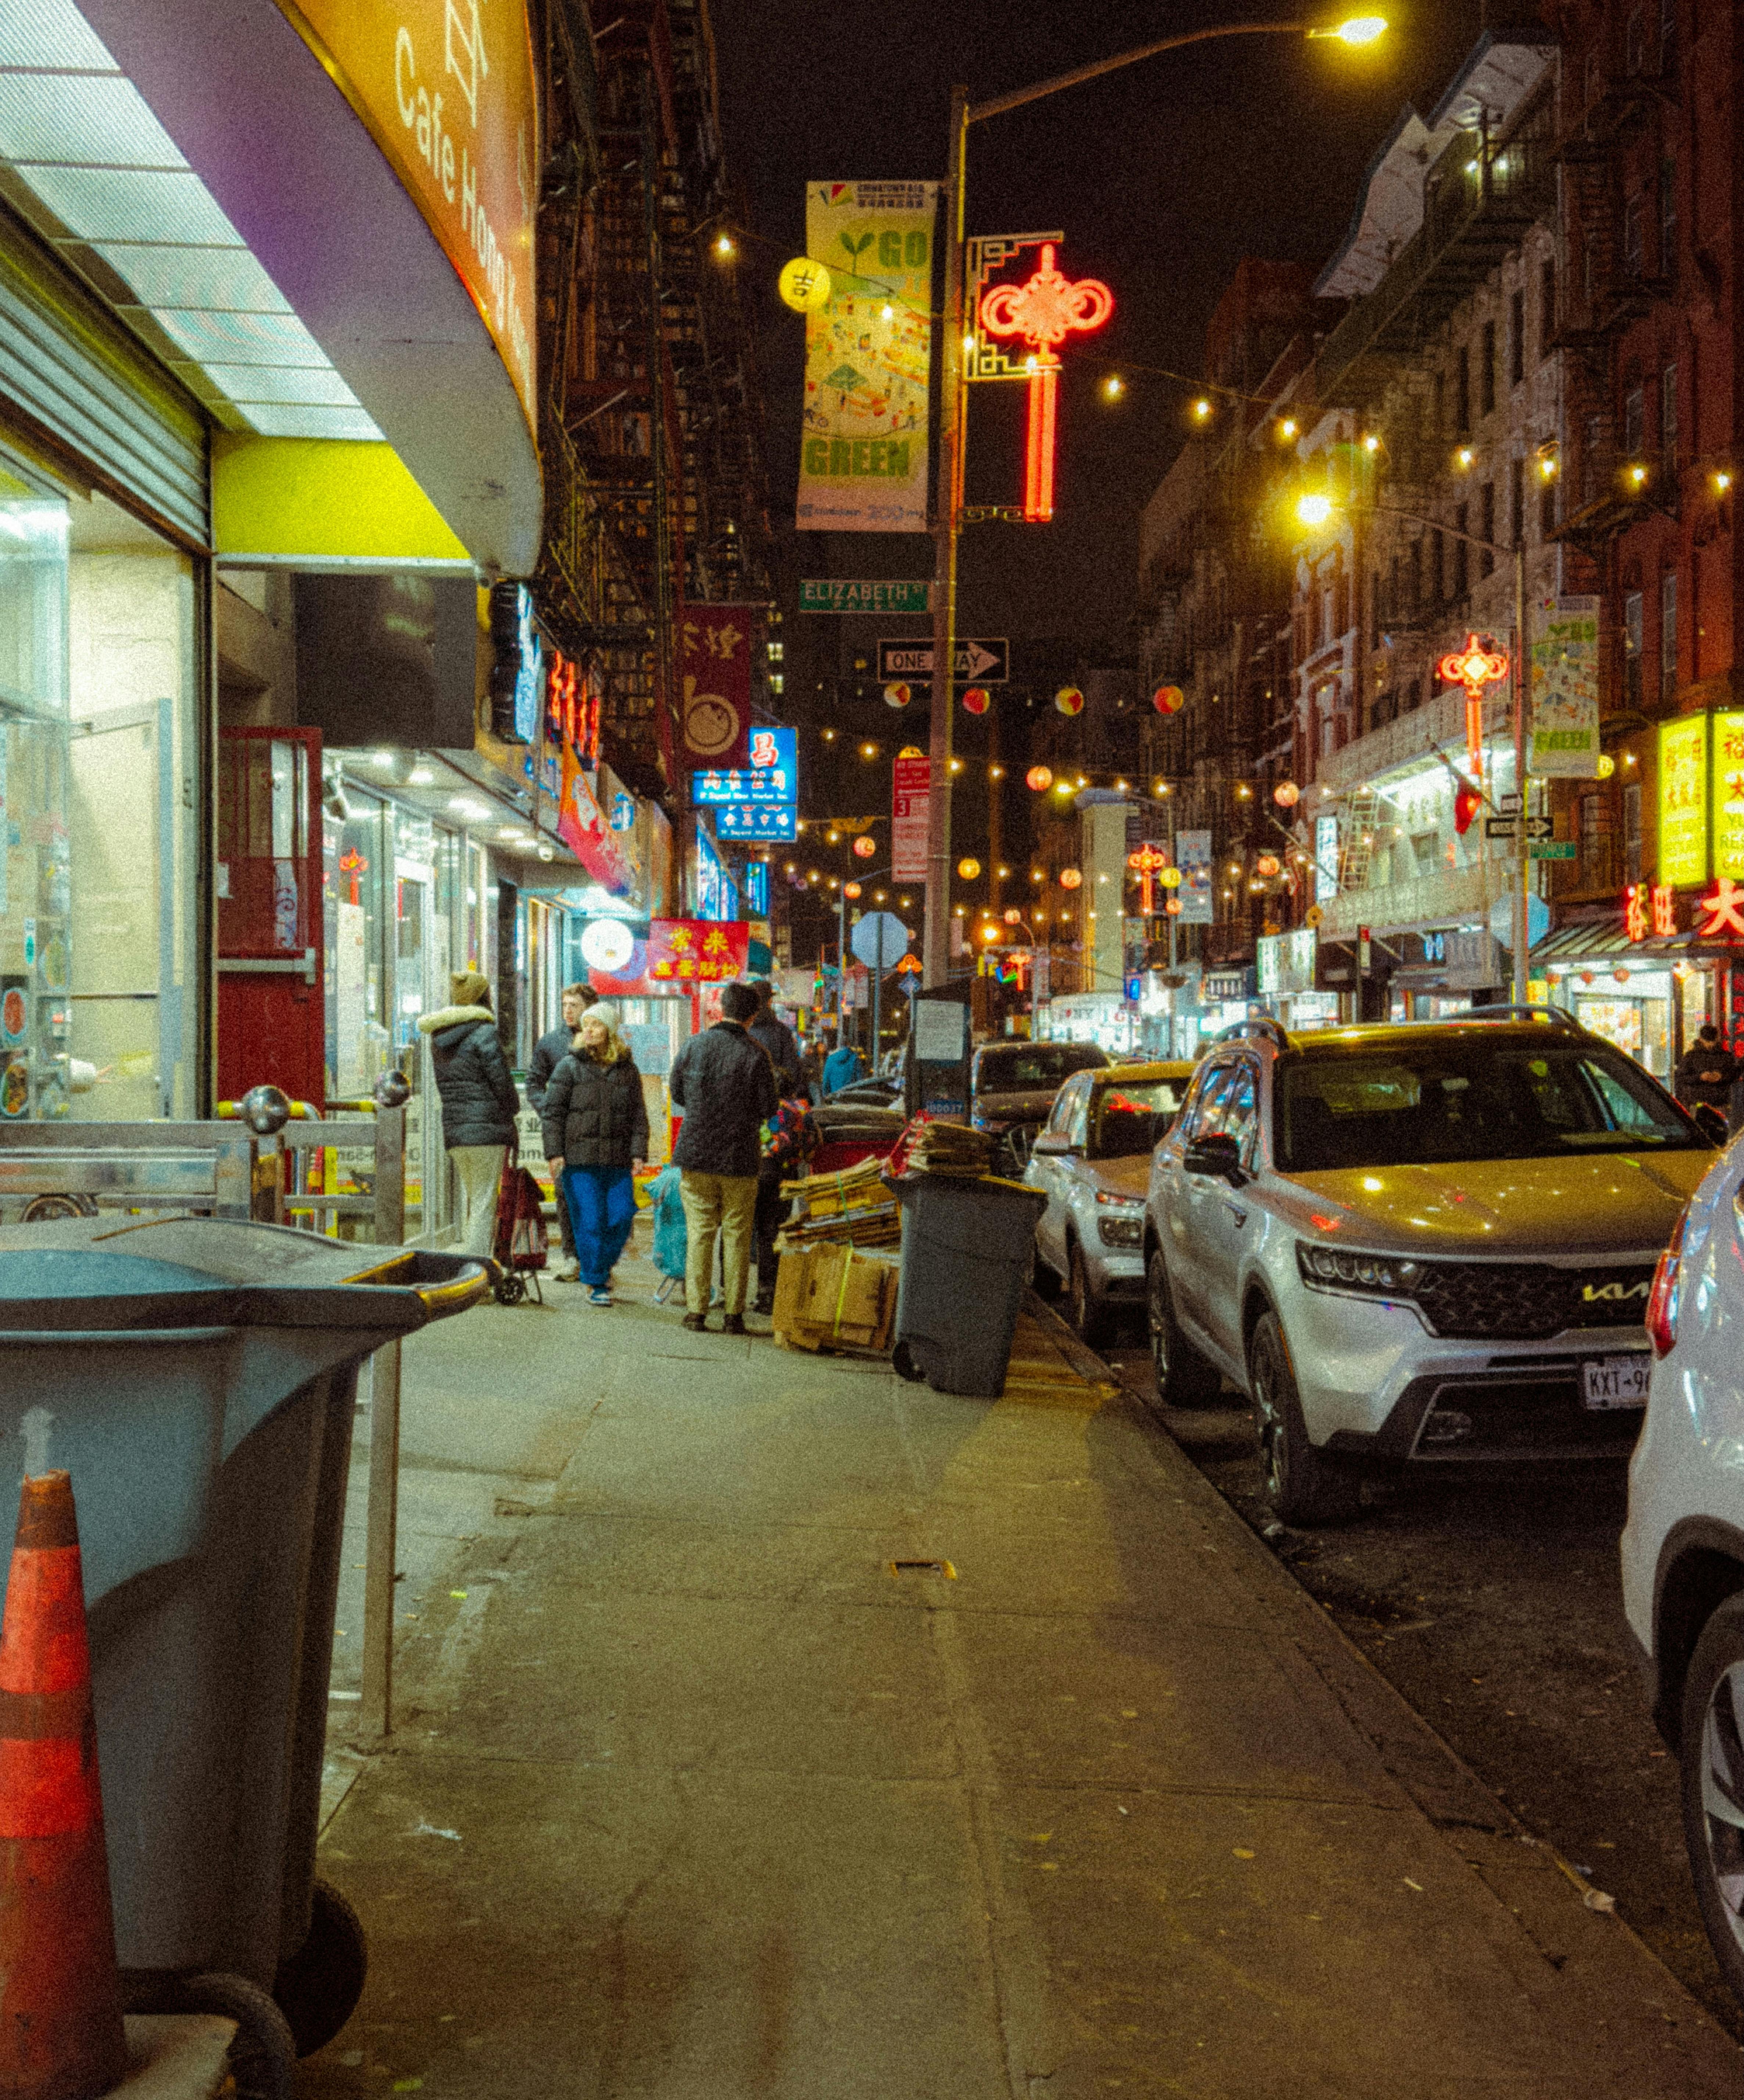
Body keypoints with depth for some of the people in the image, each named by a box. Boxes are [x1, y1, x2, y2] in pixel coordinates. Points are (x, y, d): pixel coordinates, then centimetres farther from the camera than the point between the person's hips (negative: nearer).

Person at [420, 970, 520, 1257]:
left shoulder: (439, 1038, 13)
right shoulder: (484, 1033, -10)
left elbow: (444, 1087, 15)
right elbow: (502, 1082, -11)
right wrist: (513, 1108, 9)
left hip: (453, 1131, 7)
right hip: (487, 1128, -7)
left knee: (471, 1200, 17)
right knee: (485, 1203, -5)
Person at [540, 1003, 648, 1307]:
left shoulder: (627, 1070, 10)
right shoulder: (570, 1067, 2)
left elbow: (639, 1115, 13)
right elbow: (552, 1112, 1)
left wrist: (638, 1153, 4)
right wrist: (553, 1153, -6)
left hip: (618, 1162, 3)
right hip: (579, 1159, -3)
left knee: (621, 1217, -1)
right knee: (589, 1222, -4)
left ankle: (603, 1263, 25)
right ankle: (596, 1284, 6)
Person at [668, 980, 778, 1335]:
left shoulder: (694, 1046, -3)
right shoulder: (756, 1055, -11)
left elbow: (676, 1092, 8)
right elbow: (769, 1107, -8)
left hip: (697, 1153, 2)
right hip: (740, 1158, -2)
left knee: (699, 1232, 8)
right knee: (737, 1236, 7)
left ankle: (696, 1311, 7)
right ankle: (734, 1313, 9)